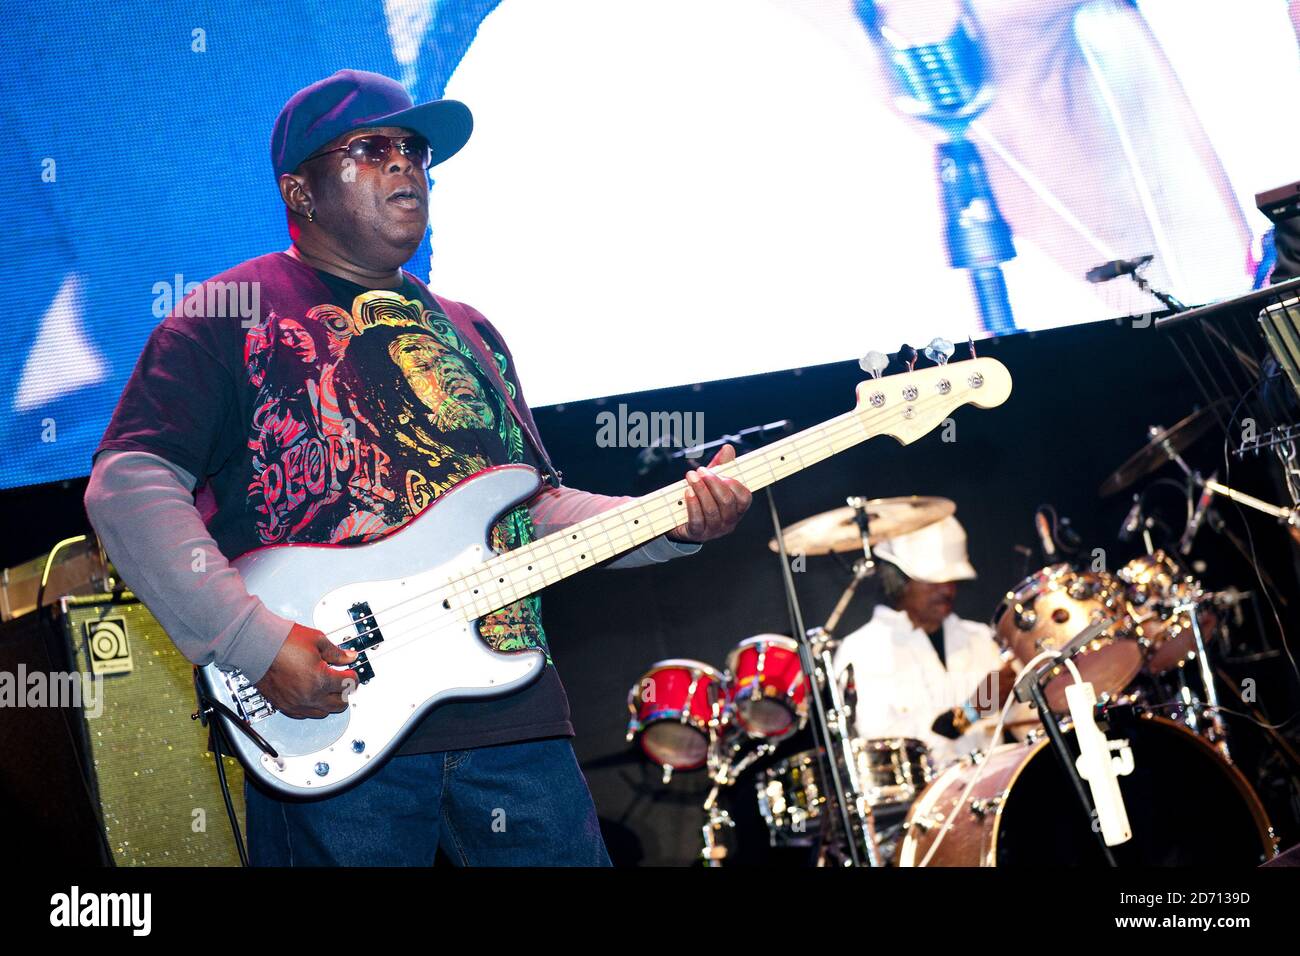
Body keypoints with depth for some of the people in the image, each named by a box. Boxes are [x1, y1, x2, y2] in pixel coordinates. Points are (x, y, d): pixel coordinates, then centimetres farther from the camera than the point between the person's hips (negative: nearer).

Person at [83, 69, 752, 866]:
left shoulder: (470, 334, 22)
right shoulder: (234, 314, 1)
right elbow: (128, 483, -8)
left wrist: (673, 523, 5)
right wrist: (256, 642, -17)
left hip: (513, 713, 5)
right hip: (330, 726, -5)